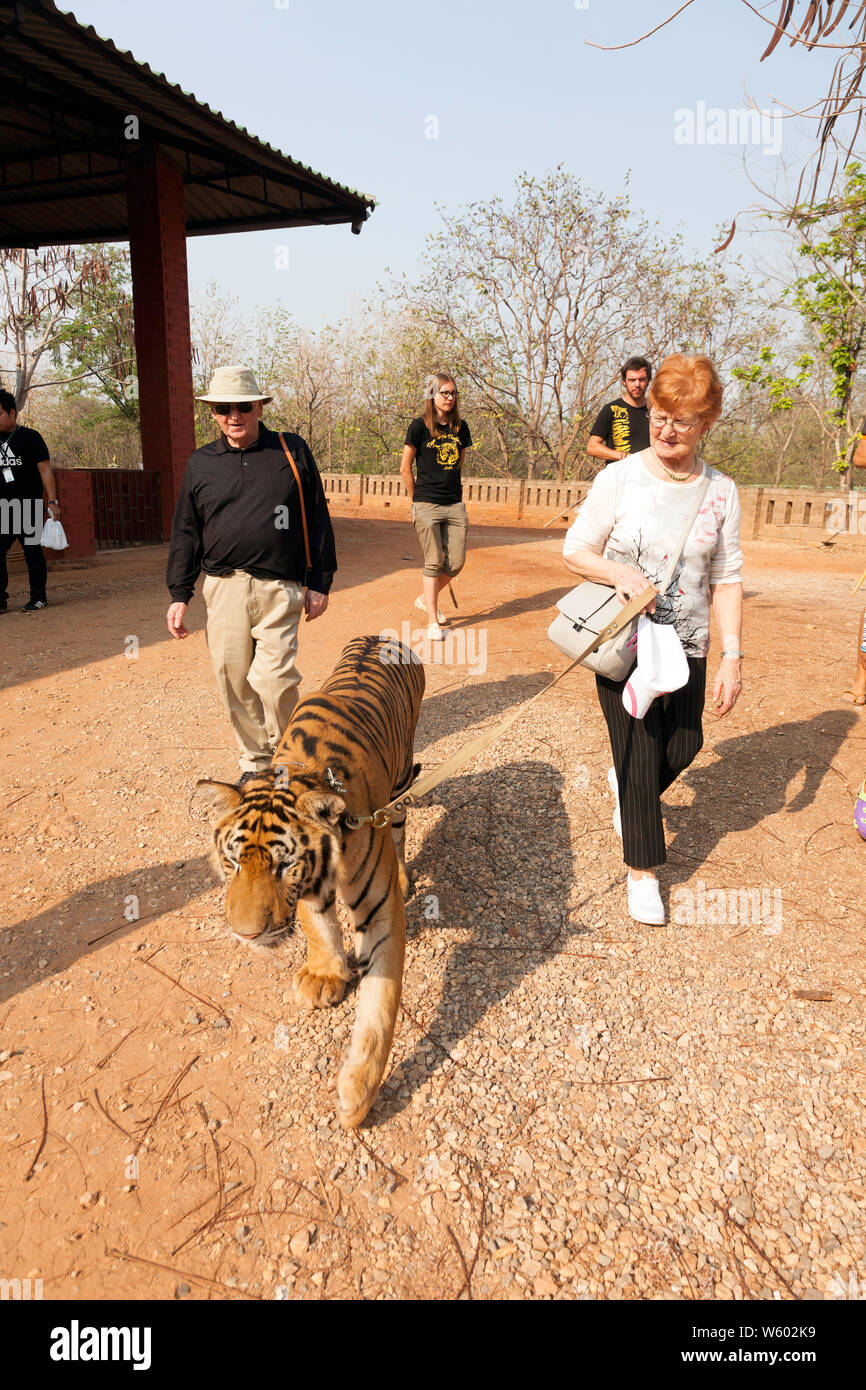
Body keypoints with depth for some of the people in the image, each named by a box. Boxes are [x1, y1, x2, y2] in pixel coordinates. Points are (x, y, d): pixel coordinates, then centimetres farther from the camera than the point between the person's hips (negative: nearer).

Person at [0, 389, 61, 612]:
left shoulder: (30, 437, -1)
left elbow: (45, 470, -4)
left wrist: (52, 501, -12)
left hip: (29, 509, -5)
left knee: (33, 553, 1)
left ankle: (38, 598, 11)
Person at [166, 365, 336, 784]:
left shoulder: (293, 451, 7)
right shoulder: (201, 464, 12)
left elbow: (317, 520, 9)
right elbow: (186, 533, 14)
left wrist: (319, 582, 4)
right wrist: (179, 595, 8)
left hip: (280, 588, -3)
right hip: (224, 588, 3)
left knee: (274, 678, -11)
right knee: (233, 680, 4)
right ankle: (255, 761, 23)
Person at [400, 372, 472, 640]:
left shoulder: (460, 427, 10)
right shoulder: (420, 426, -3)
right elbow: (405, 468, 1)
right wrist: (417, 499, 7)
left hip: (455, 505, 5)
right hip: (427, 506, -5)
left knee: (456, 563, 4)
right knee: (434, 563, -5)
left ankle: (426, 599, 30)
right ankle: (432, 622, 3)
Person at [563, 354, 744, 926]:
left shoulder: (721, 491, 0)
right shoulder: (620, 477, -8)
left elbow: (727, 579, 2)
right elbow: (575, 551, -3)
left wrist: (732, 656, -5)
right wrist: (620, 574, -23)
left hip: (686, 644, 3)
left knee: (684, 745, 10)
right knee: (639, 751, -1)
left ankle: (627, 785, 45)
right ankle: (643, 869, 16)